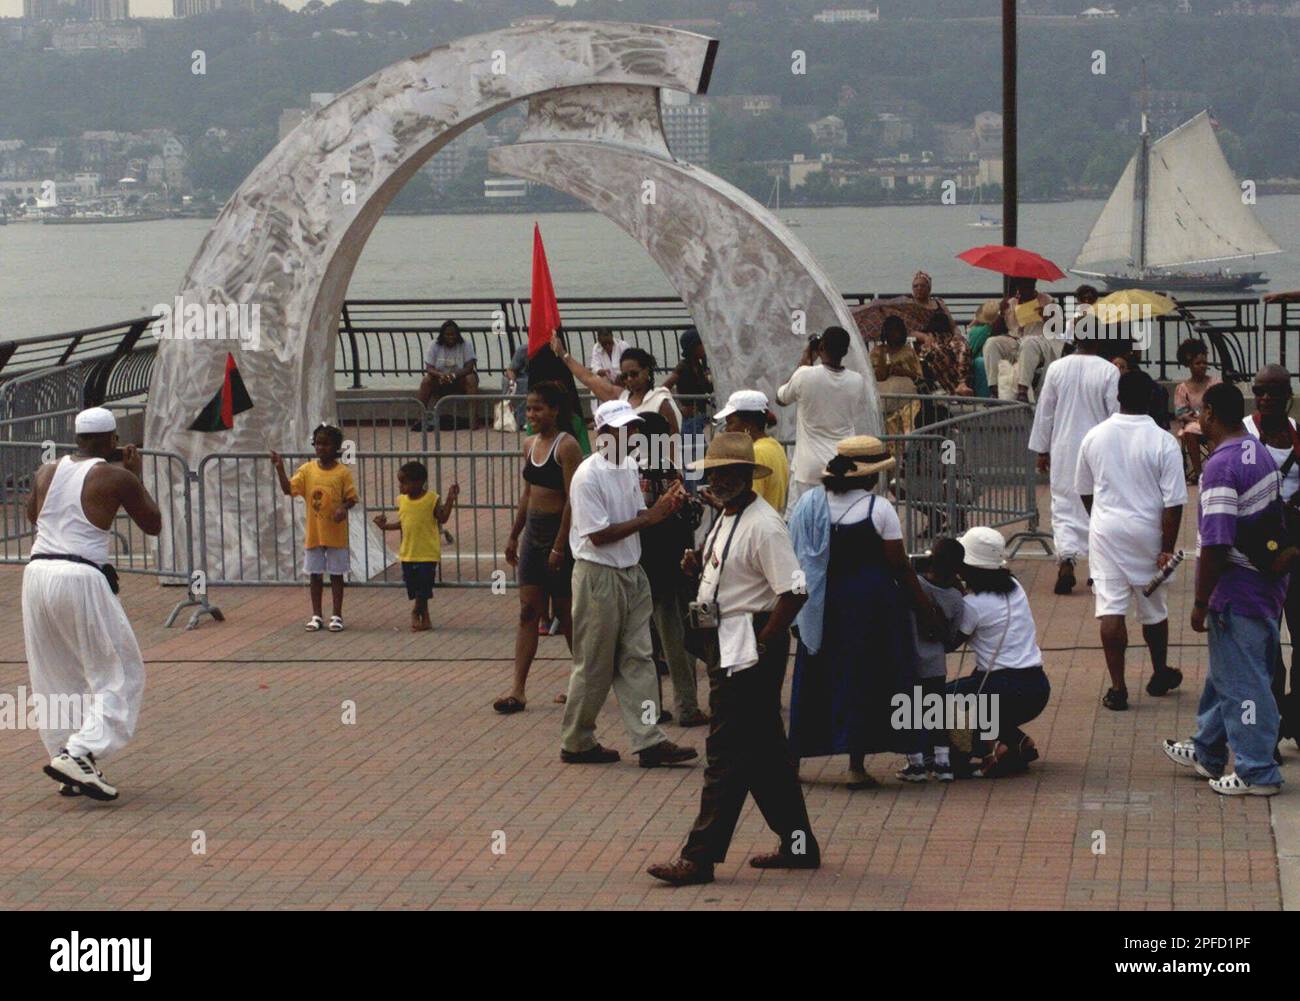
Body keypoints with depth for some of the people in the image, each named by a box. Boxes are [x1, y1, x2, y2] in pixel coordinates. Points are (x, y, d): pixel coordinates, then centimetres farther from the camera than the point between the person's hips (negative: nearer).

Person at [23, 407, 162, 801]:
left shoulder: (46, 472, 12)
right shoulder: (116, 477, -2)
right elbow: (153, 525, 9)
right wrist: (137, 476, 18)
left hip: (37, 573, 6)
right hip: (80, 579, -6)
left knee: (55, 679, 14)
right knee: (119, 675, 3)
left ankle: (69, 770, 14)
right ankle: (80, 754, -13)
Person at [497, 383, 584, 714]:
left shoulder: (567, 446, -14)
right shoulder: (530, 444, 10)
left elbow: (573, 499, -17)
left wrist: (559, 546, -19)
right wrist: (514, 536, 19)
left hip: (560, 530, -7)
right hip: (533, 531, 7)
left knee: (565, 610, 5)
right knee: (528, 611, 0)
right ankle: (518, 690, -4)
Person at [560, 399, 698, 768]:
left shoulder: (631, 467, 8)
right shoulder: (588, 477, -17)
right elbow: (598, 535, -19)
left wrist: (664, 506, -9)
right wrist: (650, 517, -19)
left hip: (631, 572, 8)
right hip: (599, 575, -8)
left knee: (637, 659, 5)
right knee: (594, 665, 2)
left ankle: (649, 740, 5)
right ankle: (576, 743, 15)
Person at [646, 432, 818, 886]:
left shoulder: (763, 526, -16)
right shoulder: (726, 520, 15)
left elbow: (792, 592, -21)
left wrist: (761, 647, -19)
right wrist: (698, 566, 5)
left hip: (749, 645, -10)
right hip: (725, 642, 10)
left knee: (727, 752, -7)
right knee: (765, 748, 15)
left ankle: (700, 857, -6)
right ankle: (798, 844, 23)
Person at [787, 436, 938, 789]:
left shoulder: (810, 503, 3)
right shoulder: (878, 508, -10)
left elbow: (796, 556, 7)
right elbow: (900, 565, -8)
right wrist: (923, 603, 2)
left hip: (821, 604, 4)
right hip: (871, 600, -4)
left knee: (815, 678, 14)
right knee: (864, 679, 1)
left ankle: (795, 755, 17)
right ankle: (856, 766, 0)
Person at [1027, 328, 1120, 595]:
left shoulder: (1056, 369, -4)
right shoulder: (1109, 372, -11)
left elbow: (1044, 413, 2)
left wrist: (1041, 450, 13)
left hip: (1064, 451, 1)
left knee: (1064, 506, 4)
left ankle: (1066, 560, -16)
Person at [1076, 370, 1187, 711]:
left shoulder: (1095, 437, -2)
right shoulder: (1163, 442, -12)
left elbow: (1085, 490, 11)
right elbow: (1173, 502, -14)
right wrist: (1167, 548, -8)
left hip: (1106, 530, 1)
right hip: (1147, 533, -1)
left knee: (1111, 608, 1)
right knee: (1154, 609, 16)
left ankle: (1117, 688, -2)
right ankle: (1160, 675, 33)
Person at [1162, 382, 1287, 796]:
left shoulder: (1221, 466, -22)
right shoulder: (1260, 453, 8)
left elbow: (1216, 544, -24)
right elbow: (1273, 517, 17)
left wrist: (1201, 602, -17)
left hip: (1237, 588, -10)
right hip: (1267, 581, 10)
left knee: (1241, 682, 0)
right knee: (1224, 674, 22)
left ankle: (1257, 773, 7)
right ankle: (1208, 753, 35)